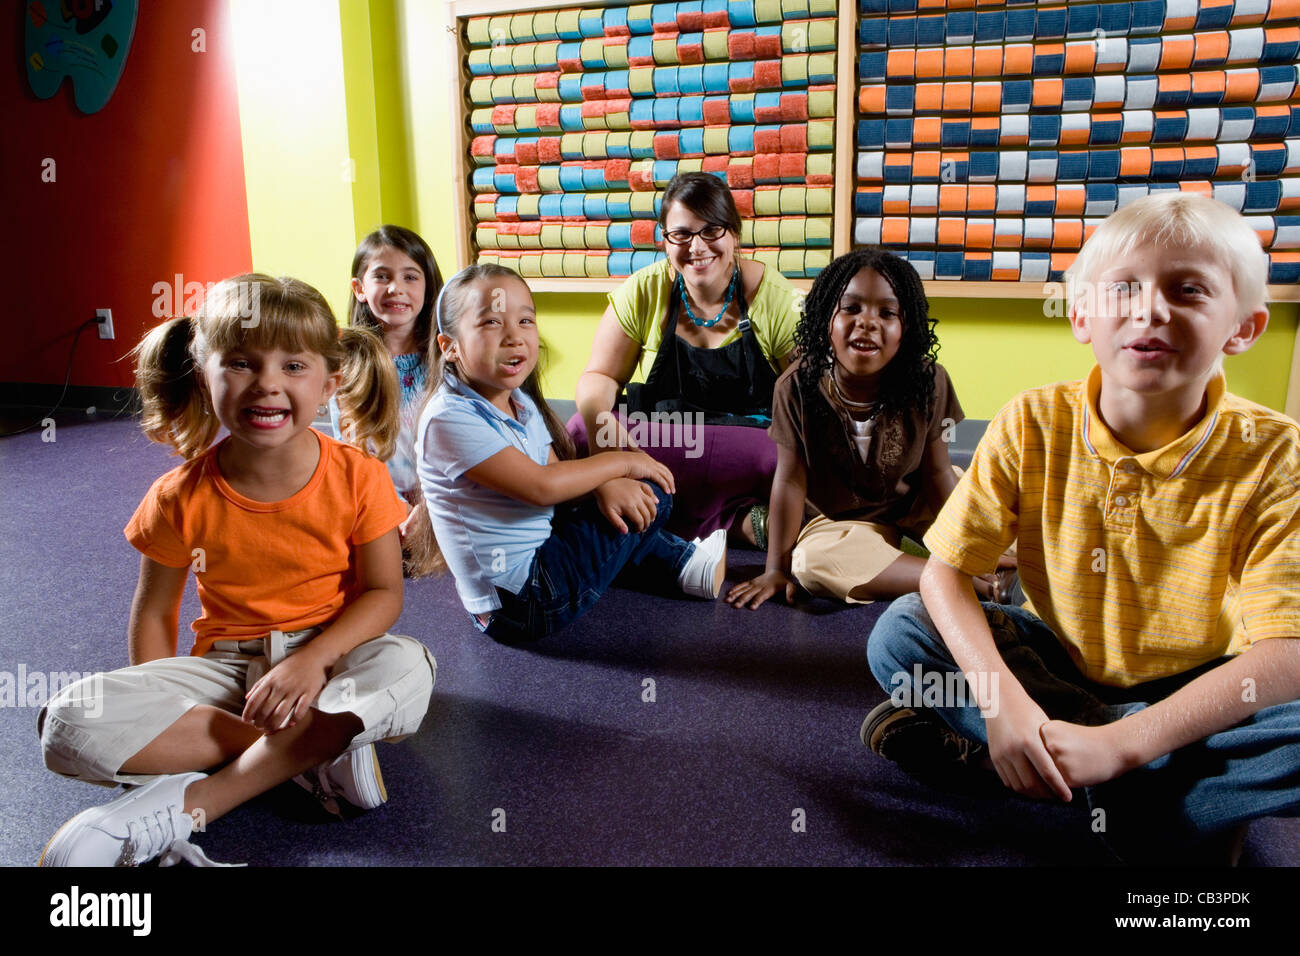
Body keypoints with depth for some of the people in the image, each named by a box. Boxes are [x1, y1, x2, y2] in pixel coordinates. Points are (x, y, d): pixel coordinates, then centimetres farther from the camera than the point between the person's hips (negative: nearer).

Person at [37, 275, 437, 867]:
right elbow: (154, 613, 4)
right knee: (70, 722, -23)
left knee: (407, 669, -36)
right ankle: (317, 752, -21)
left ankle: (185, 807, -26)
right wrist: (155, 714, -8)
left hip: (330, 652, -1)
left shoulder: (357, 477, -10)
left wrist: (312, 660, -24)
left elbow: (383, 592, -8)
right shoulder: (181, 498, -7)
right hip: (223, 666, 1)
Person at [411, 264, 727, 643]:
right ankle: (683, 562, 24)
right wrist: (622, 462, -13)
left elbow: (556, 468, 8)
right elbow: (540, 486, -25)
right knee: (654, 495, -4)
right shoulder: (450, 418, -22)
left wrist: (605, 485, -15)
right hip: (521, 603, -9)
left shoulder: (522, 404, 7)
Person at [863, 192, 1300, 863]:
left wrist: (1118, 744, -33)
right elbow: (943, 574, -14)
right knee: (898, 635, -20)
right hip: (1060, 666, 2)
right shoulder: (1034, 427, -12)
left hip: (1196, 694, -1)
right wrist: (1004, 702, -31)